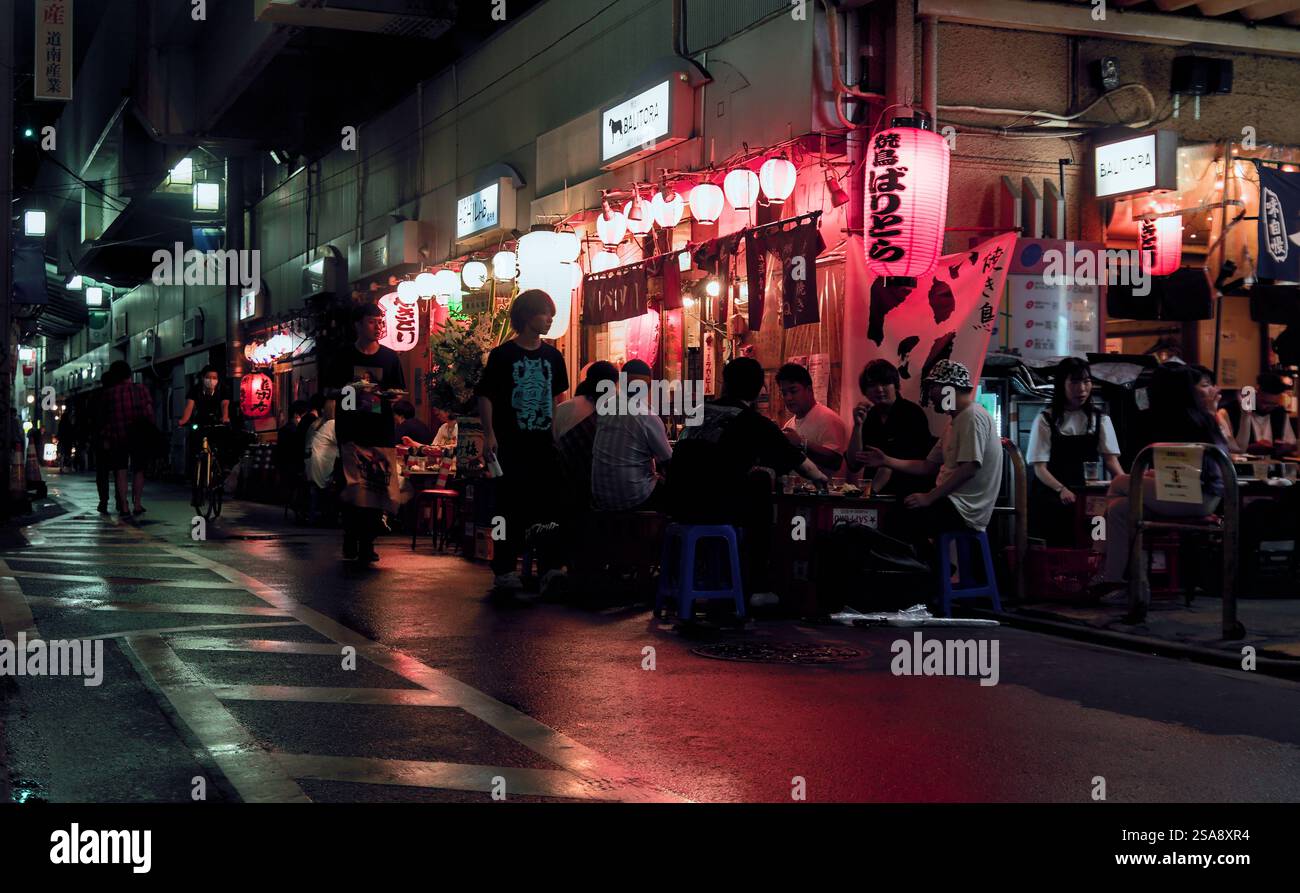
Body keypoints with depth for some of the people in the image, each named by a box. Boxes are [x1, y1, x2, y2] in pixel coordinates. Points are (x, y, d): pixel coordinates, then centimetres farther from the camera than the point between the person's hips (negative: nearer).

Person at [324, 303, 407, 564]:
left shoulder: (390, 357, 11)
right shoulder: (344, 357, 6)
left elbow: (400, 393, 13)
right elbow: (329, 390, 8)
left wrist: (391, 395, -10)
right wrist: (350, 389, -11)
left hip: (382, 432, 2)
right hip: (351, 432, -2)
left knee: (379, 490, -1)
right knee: (354, 488, -10)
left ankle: (367, 543, 9)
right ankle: (351, 540, 4)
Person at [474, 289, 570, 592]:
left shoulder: (552, 356, 10)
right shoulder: (503, 355, -4)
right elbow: (485, 396, -5)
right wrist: (489, 435, -13)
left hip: (544, 443, 5)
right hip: (511, 443, -5)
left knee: (545, 504, 7)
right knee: (511, 506, -3)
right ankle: (503, 570, 2)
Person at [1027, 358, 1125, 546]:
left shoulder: (1100, 419, 13)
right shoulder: (1046, 420, 2)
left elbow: (1111, 459, 4)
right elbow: (1039, 467, -5)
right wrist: (1061, 490, -24)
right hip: (1051, 491, -3)